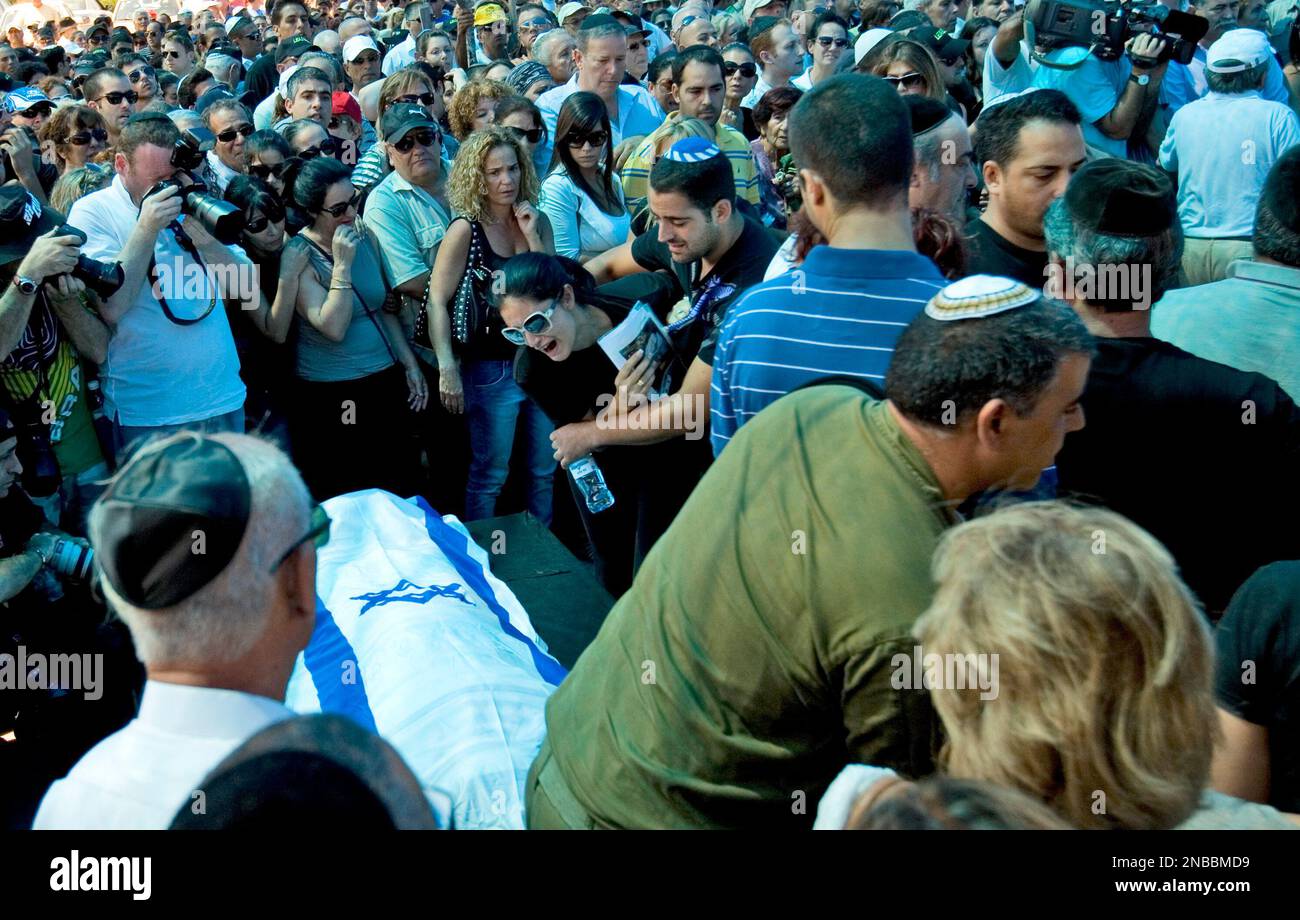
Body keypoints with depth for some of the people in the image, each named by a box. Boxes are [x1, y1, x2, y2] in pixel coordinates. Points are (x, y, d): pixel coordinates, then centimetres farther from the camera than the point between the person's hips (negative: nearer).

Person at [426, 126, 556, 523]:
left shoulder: (537, 222, 5)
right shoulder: (466, 230, -11)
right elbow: (437, 302, -14)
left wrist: (532, 235, -9)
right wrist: (447, 370, -21)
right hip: (492, 368, -5)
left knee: (544, 471, 15)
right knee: (490, 475, 3)